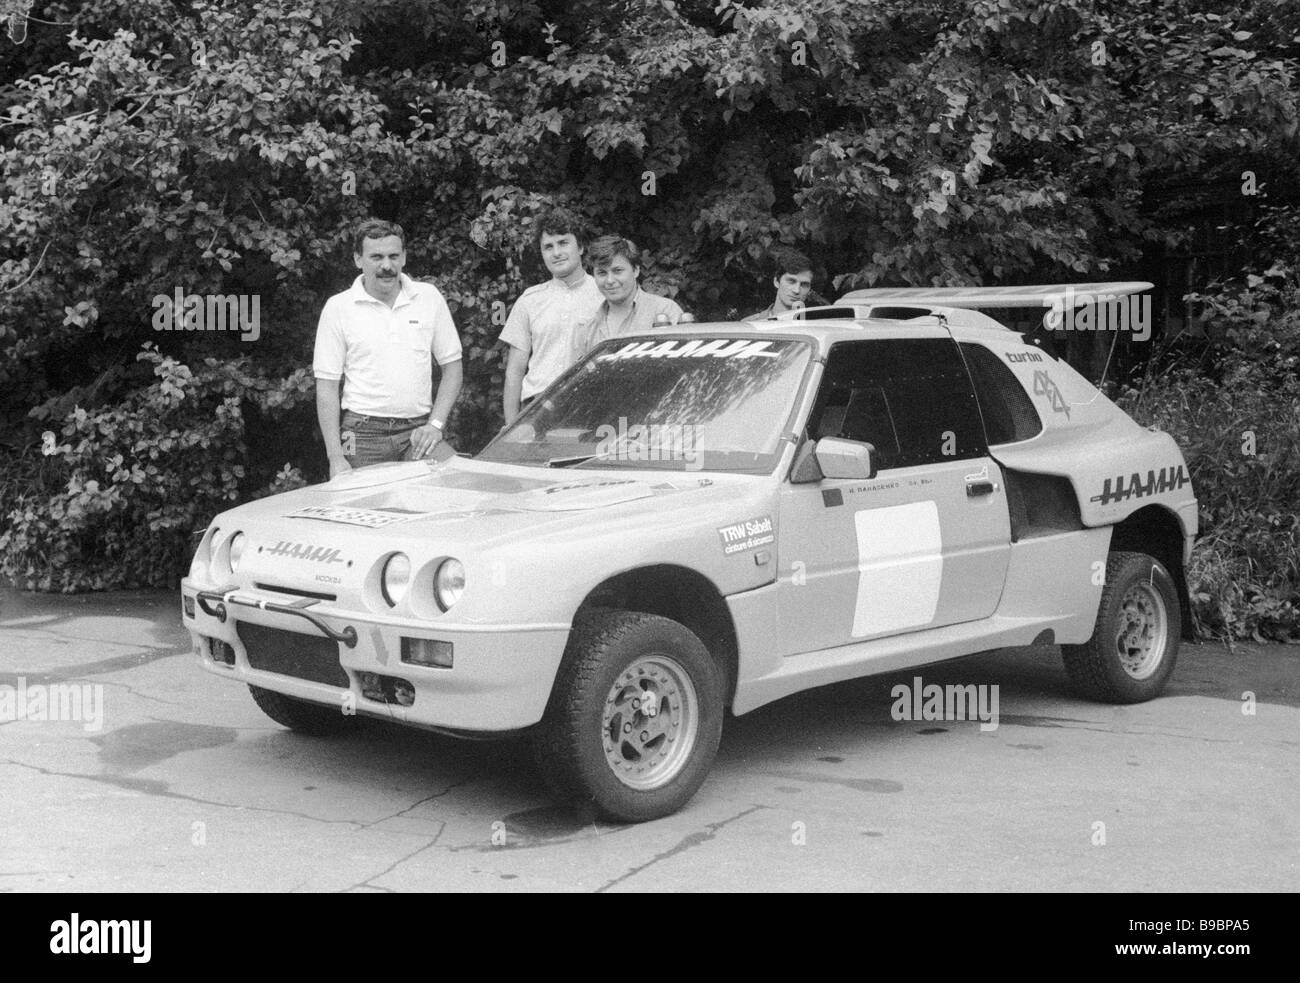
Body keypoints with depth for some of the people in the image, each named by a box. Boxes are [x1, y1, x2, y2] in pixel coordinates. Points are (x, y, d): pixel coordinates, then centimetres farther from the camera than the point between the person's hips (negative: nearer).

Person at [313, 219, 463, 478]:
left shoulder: (429, 297, 8)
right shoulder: (338, 307, 2)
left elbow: (452, 367, 12)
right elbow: (327, 387, 1)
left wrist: (435, 424, -2)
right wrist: (336, 458, -7)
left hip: (417, 430, 1)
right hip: (363, 435, -1)